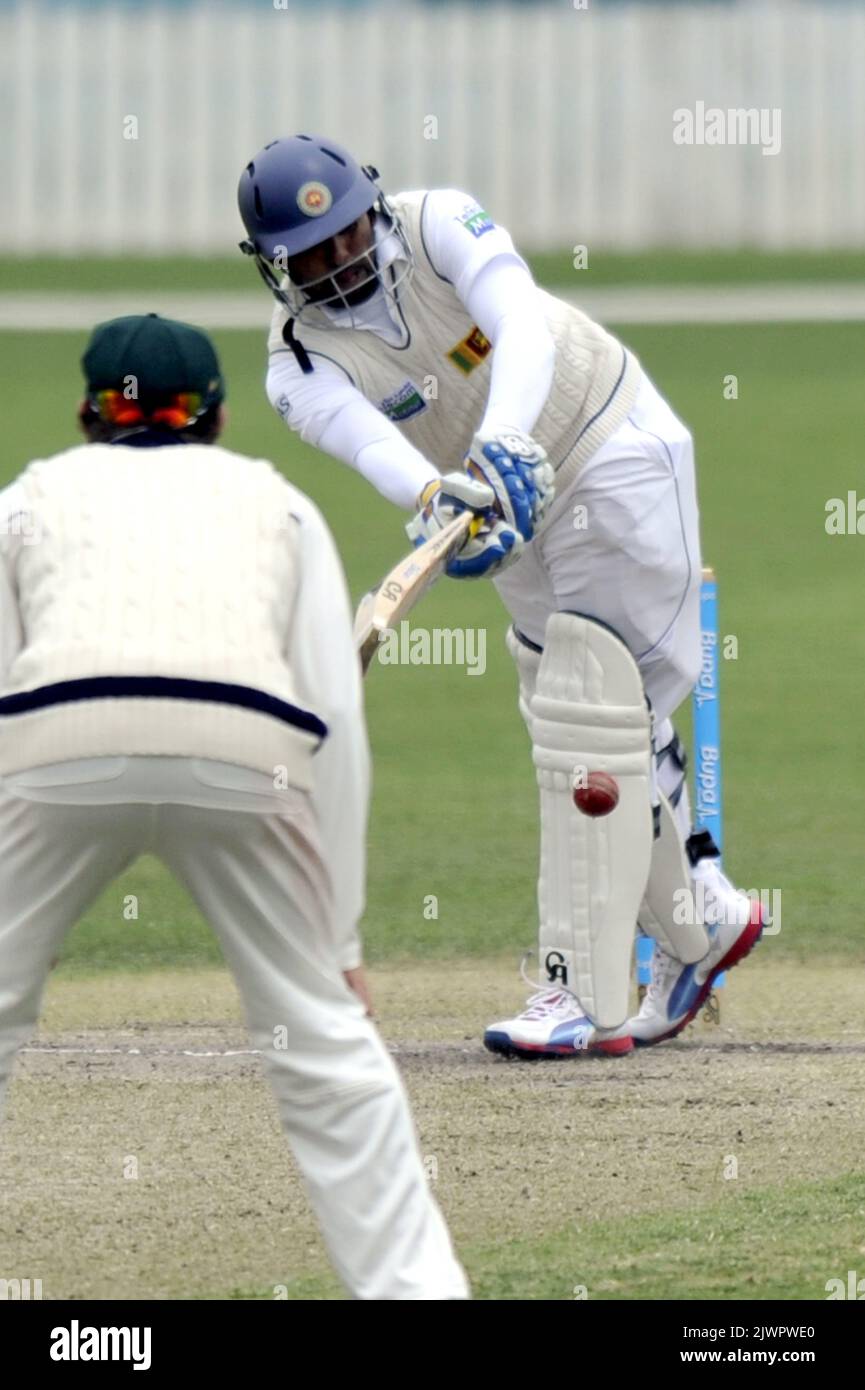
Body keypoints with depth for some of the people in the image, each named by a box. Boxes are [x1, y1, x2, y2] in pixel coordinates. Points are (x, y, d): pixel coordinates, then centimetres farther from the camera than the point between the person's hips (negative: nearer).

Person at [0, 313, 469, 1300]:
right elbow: (337, 725, 20)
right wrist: (337, 938, 20)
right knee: (326, 1045, 13)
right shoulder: (277, 503, 31)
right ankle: (414, 1285, 8)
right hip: (247, 761, 1)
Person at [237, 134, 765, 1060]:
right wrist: (435, 500, -55)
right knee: (589, 719, 12)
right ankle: (698, 921, 35)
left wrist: (503, 446, -52)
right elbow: (371, 441, -33)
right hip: (520, 523, 5)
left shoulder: (441, 226, -17)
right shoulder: (299, 366, -12)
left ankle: (586, 999, -16)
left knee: (586, 722, -13)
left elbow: (524, 330, -34)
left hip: (617, 455, -5)